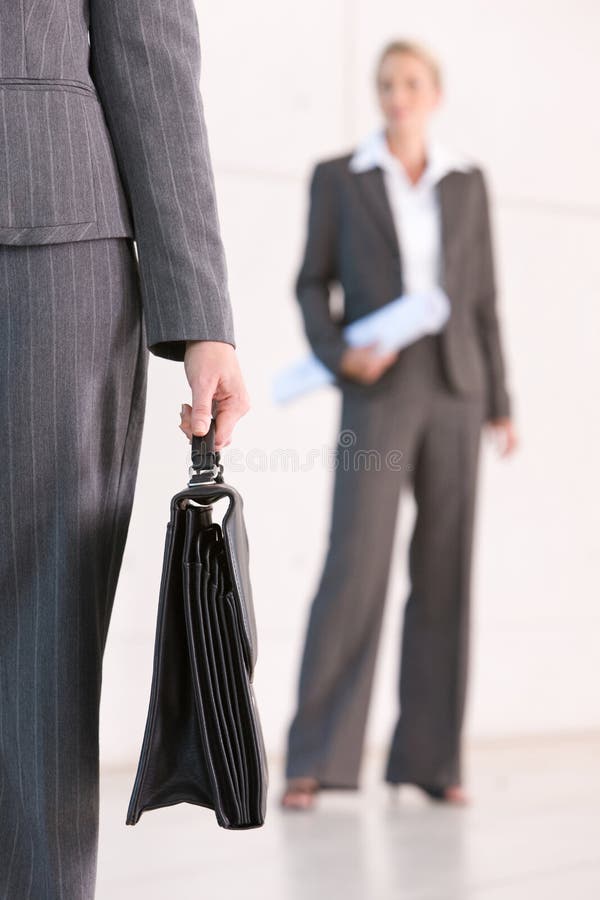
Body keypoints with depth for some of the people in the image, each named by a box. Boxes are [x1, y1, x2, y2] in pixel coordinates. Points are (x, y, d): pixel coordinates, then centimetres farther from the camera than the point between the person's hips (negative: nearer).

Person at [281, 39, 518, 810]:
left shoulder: (466, 181, 11)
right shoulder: (337, 176, 4)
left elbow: (481, 297, 12)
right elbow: (312, 284, 5)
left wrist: (499, 404, 6)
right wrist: (338, 354, -15)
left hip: (452, 391, 3)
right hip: (376, 396, -3)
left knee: (444, 572, 1)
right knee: (354, 569, -14)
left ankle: (427, 755, 7)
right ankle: (313, 760, -9)